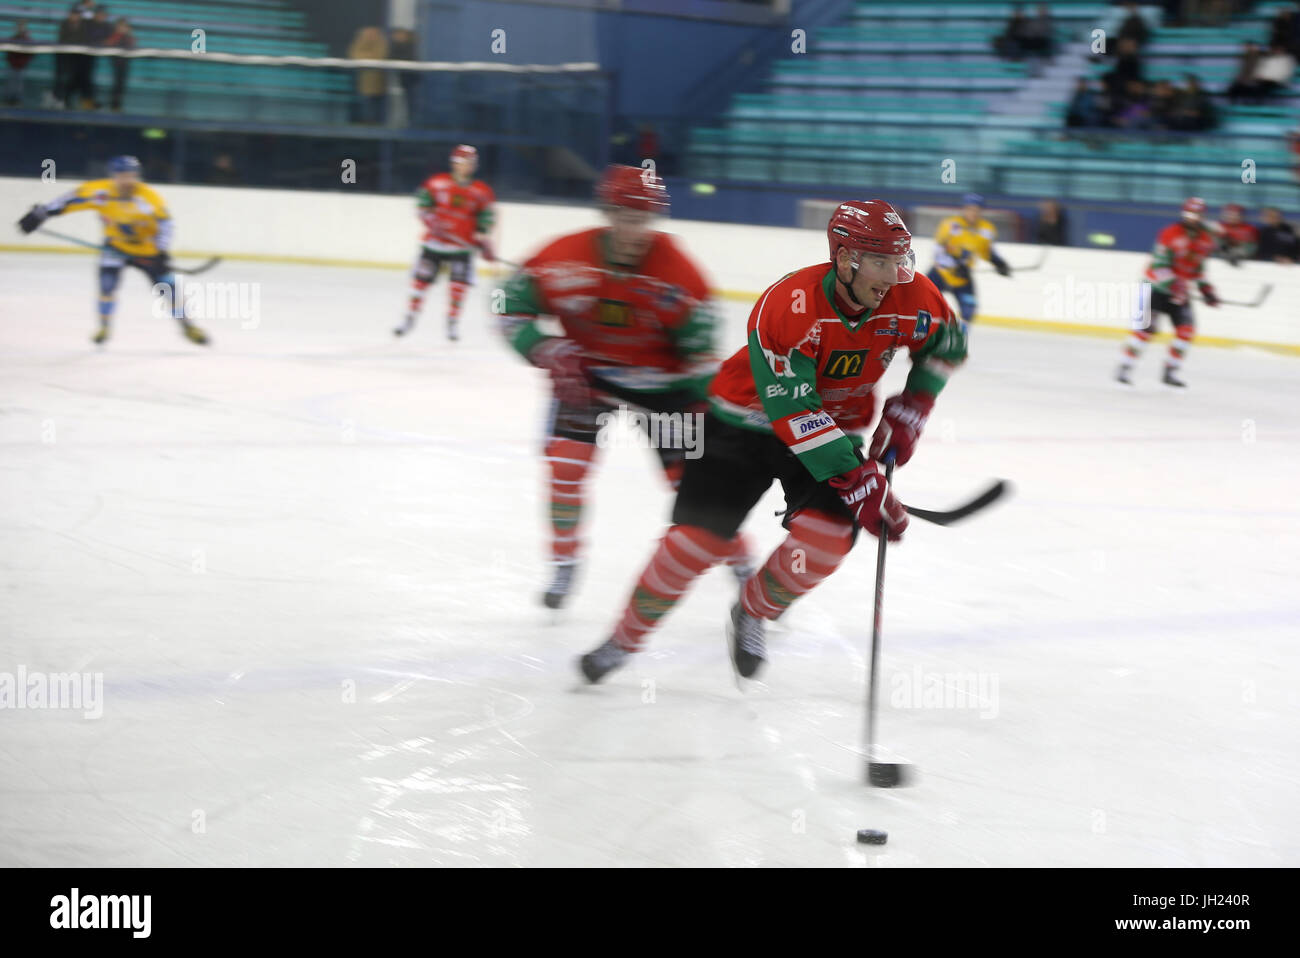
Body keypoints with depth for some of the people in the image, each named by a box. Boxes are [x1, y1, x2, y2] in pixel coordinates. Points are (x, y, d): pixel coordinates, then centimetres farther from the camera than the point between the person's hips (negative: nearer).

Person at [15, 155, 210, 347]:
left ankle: (186, 326, 17)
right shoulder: (99, 191, -21)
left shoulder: (148, 197, -25)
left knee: (168, 285, -4)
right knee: (107, 281, -17)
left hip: (147, 248, -1)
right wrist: (40, 213, -17)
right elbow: (70, 200, -14)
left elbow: (164, 222, -20)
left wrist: (162, 252, -30)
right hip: (116, 245, 1)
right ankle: (104, 327, 4)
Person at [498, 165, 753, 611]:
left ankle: (741, 566, 13)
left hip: (659, 379, -1)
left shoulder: (674, 267, -20)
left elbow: (698, 341, -12)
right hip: (585, 373, 1)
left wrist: (707, 400, -20)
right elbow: (513, 306, -10)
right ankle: (564, 564, 4)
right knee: (565, 458, -16)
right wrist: (547, 350, -24)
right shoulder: (565, 257, -20)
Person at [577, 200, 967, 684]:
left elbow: (946, 345, 8)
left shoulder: (912, 296, -16)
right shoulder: (785, 306, -32)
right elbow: (794, 414, -33)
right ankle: (625, 638, 9)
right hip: (747, 421, -4)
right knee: (699, 535, -10)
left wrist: (910, 408, -4)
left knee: (827, 536, -20)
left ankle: (751, 616, 7)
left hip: (835, 427, 4)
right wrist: (858, 482, -35)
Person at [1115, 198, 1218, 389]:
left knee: (1187, 329, -4)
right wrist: (1172, 284, -32)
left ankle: (1170, 372, 5)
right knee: (1146, 327, -15)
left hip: (1180, 292, 6)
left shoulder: (1206, 240, 4)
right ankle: (1125, 368, -8)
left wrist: (1206, 290, 7)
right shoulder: (1171, 234, -18)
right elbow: (1158, 264, -22)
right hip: (1156, 286, -6)